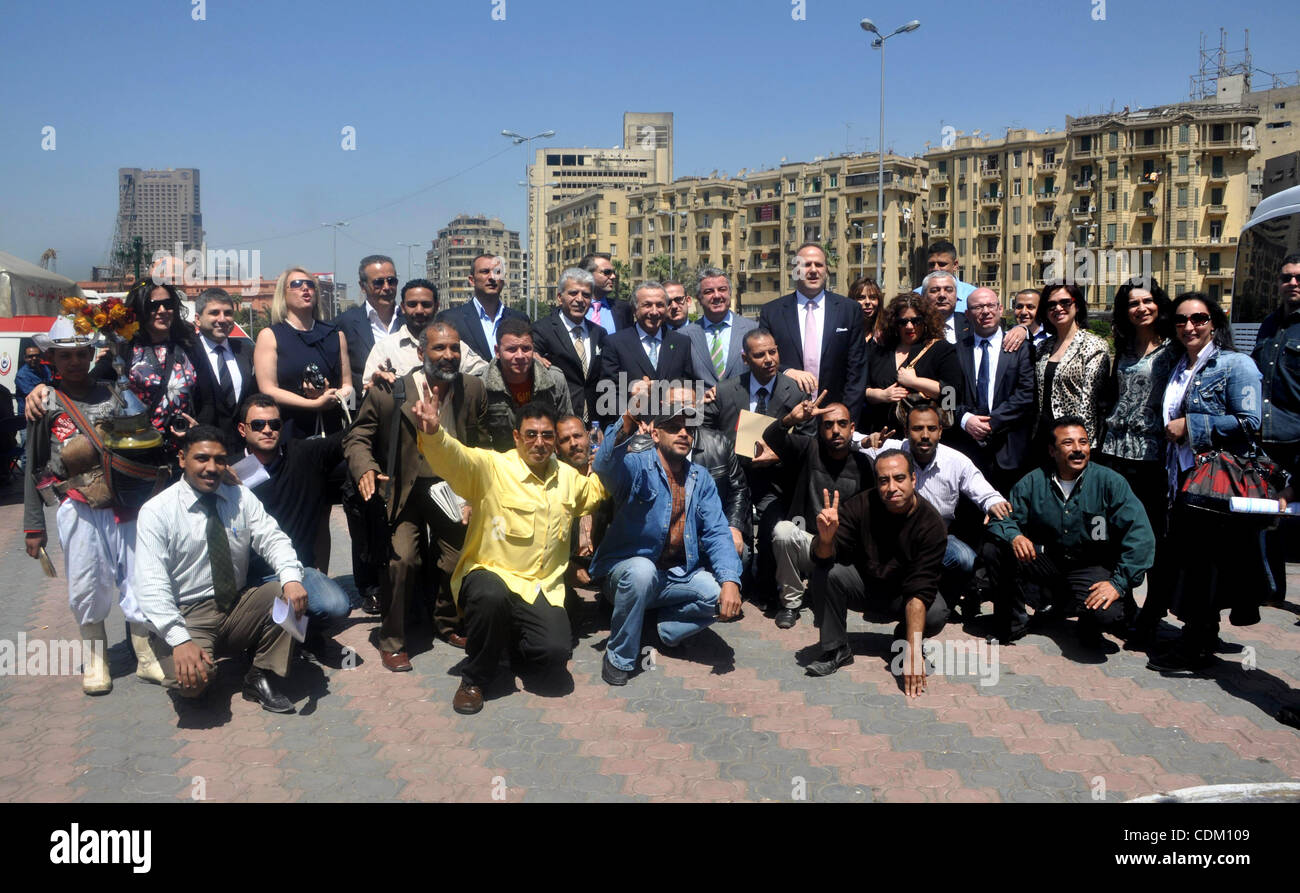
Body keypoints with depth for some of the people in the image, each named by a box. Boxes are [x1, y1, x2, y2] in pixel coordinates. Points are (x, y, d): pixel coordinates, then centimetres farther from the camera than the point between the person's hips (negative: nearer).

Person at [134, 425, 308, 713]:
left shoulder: (241, 498, 5)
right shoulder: (156, 511, -8)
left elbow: (273, 540, -6)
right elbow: (151, 585, -16)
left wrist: (291, 579, -30)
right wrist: (180, 641, -29)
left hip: (239, 607, 4)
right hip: (187, 616, -4)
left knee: (290, 596, -22)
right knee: (191, 678, -31)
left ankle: (262, 679, -6)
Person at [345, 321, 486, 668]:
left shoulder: (473, 389, -1)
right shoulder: (388, 392, -10)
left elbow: (480, 446, 6)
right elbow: (357, 437, -4)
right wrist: (365, 468, -24)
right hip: (405, 491, -3)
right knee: (402, 559, -18)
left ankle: (449, 624, 28)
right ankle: (391, 642, 1)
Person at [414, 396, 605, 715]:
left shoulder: (568, 477, 11)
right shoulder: (491, 467, -8)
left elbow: (595, 492, 32)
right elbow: (454, 458, -27)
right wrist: (432, 432, -50)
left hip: (543, 587, 4)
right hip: (491, 574, -4)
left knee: (556, 652, -21)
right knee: (491, 596, -40)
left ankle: (510, 636, 18)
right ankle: (474, 679, -12)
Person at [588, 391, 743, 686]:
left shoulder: (700, 478, 6)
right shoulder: (637, 465, -10)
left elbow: (717, 532, 0)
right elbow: (606, 465, -35)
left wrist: (730, 580, -17)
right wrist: (629, 418, -53)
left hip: (678, 575, 4)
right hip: (627, 569, -4)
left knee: (724, 597, -20)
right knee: (641, 570, -37)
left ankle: (662, 628, 5)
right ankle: (619, 658, -16)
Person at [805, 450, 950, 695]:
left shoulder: (931, 524, -23)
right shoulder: (860, 506, -20)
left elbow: (920, 591, -29)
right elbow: (824, 558, -23)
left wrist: (912, 651, -38)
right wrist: (825, 538, -49)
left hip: (902, 592, -1)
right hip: (862, 581, 1)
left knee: (936, 614, -30)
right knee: (825, 572, -28)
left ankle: (904, 636, 6)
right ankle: (836, 650, -10)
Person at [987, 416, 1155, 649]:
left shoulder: (1111, 482, -9)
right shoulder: (1033, 483, -3)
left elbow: (1140, 536, -15)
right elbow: (1001, 518, -2)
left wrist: (1118, 583, -24)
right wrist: (1015, 536, -27)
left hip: (1091, 568, -2)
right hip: (1044, 561, 2)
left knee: (1105, 613, -33)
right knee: (997, 550, -24)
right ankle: (1012, 622, -1)